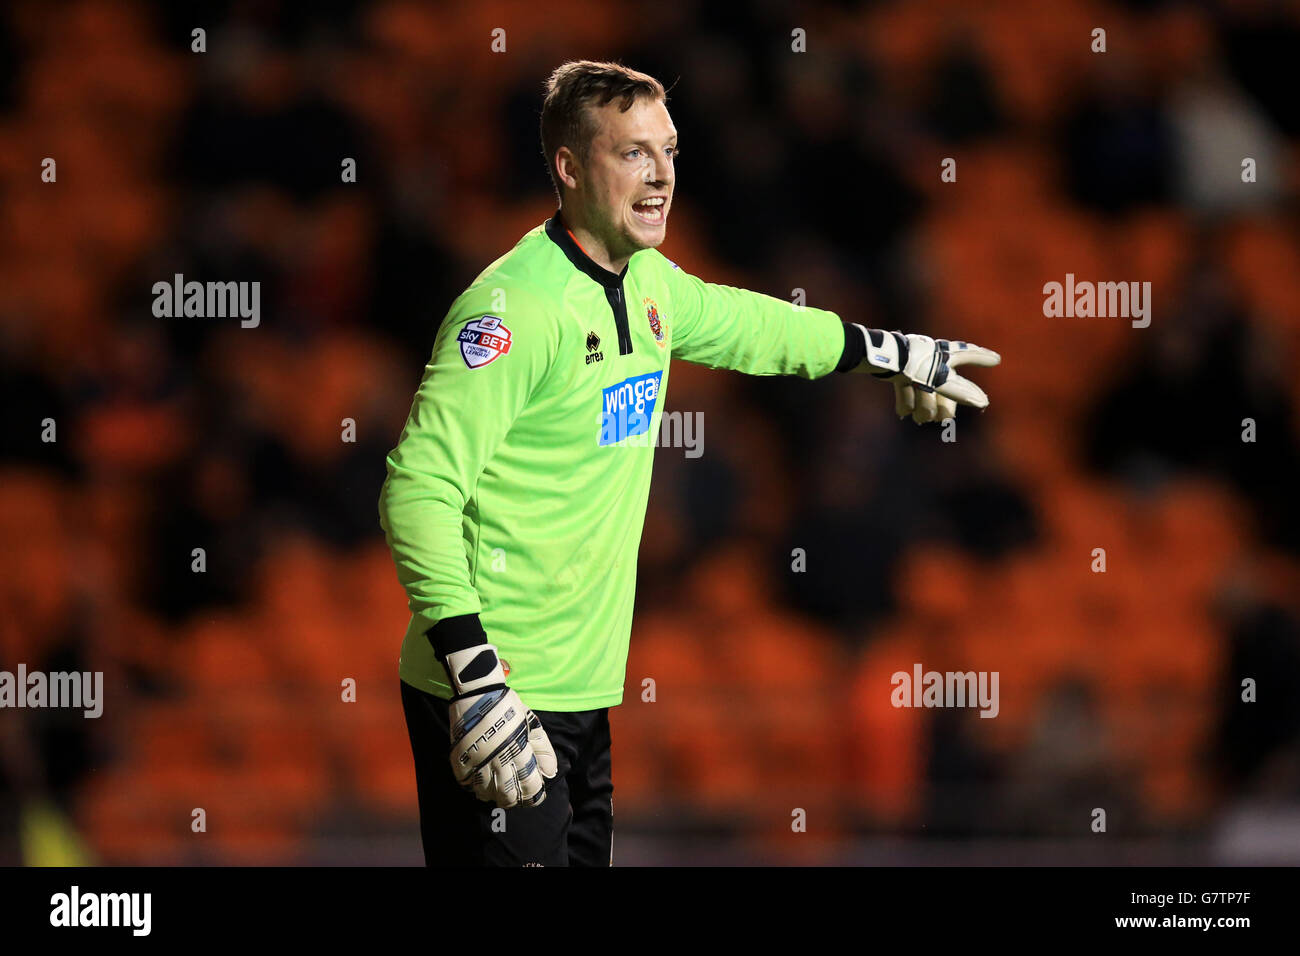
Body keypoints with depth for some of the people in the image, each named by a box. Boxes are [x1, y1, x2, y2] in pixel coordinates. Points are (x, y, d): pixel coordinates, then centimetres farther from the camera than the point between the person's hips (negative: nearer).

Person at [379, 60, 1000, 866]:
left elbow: (742, 324, 33)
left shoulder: (646, 283, 10)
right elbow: (420, 489, -23)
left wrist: (894, 353, 44)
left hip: (580, 693, 9)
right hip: (497, 702, -9)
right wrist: (478, 680, -29)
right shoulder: (518, 305, -18)